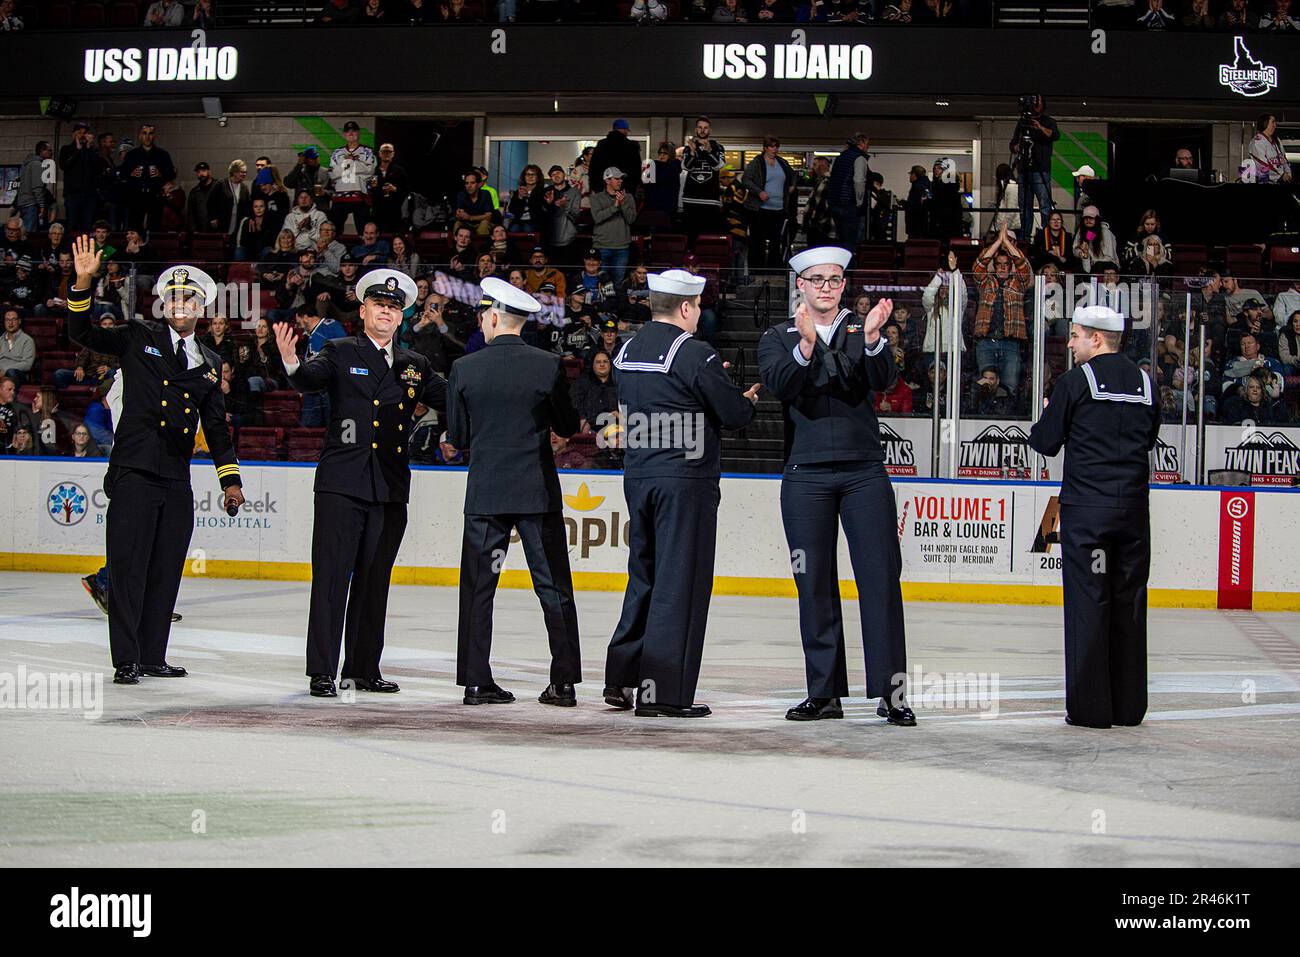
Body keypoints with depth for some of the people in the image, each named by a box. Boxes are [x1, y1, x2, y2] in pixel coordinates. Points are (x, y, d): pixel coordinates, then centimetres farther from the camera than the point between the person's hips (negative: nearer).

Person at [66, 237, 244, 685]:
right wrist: (84, 283, -14)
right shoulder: (138, 338, 6)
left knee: (166, 572, 7)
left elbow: (216, 426, 19)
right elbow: (83, 334, -1)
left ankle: (152, 657, 15)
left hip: (177, 483, 5)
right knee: (128, 568, -6)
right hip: (133, 474, -4)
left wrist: (230, 478, 13)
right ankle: (125, 661, -3)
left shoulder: (209, 363, 16)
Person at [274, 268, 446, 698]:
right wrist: (292, 362, -38)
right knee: (332, 577, -6)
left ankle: (364, 668, 17)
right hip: (342, 485, -5)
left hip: (391, 490, 5)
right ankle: (322, 671, -4)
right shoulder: (341, 354, 2)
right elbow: (310, 379, -16)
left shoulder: (414, 365, 15)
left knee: (374, 581, 10)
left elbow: (452, 400, 16)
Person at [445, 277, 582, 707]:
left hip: (484, 493, 0)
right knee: (554, 588, 6)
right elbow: (568, 427, 4)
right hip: (539, 493, 0)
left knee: (478, 589, 7)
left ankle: (476, 681, 5)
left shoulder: (464, 369, -4)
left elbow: (457, 438, 2)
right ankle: (564, 682, 4)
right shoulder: (548, 366, -5)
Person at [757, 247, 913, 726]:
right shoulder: (779, 338, 9)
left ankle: (890, 691, -4)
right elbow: (780, 385, -11)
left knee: (881, 578, -6)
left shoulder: (861, 329, 10)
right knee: (815, 584, 3)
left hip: (864, 471, 0)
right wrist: (806, 346, -28)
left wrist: (872, 340, -27)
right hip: (806, 474, 0)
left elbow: (883, 381, -7)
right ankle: (824, 692, 10)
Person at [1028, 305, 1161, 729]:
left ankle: (1090, 706, -1)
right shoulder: (1144, 384, 7)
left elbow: (1045, 442, -1)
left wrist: (1048, 418, 19)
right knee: (1129, 604, 9)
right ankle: (1128, 705, 12)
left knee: (1088, 602, -1)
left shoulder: (1076, 380, -7)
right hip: (1133, 508, 4)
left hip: (1086, 508, -4)